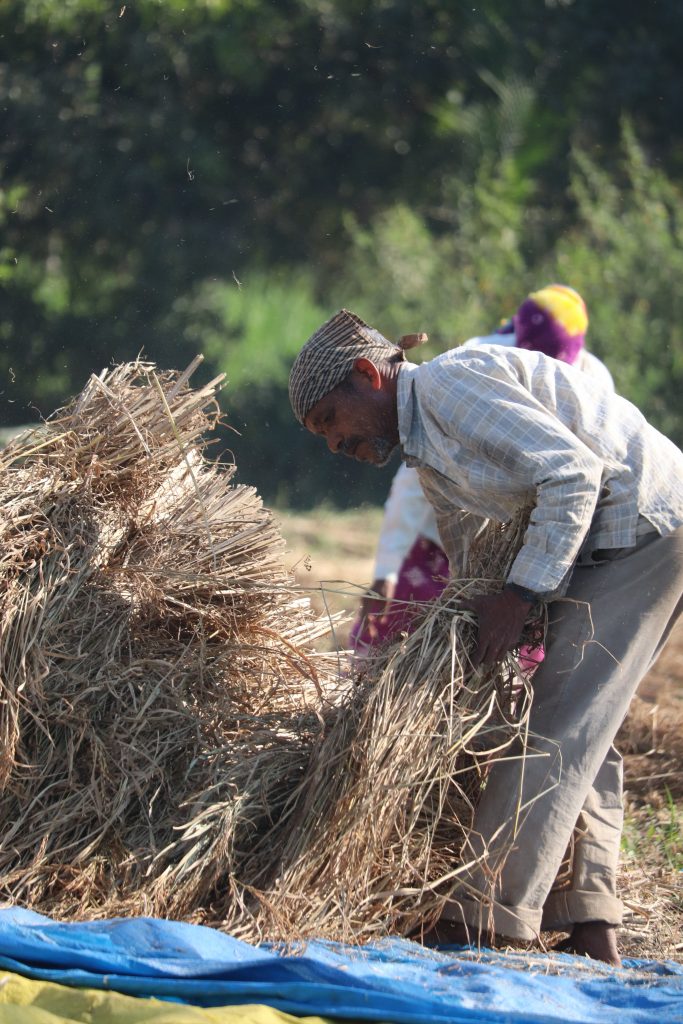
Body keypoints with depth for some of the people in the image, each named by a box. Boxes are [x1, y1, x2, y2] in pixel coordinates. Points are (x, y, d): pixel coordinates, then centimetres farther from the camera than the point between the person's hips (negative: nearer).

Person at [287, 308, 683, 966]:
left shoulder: (449, 383, -14)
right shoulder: (429, 459, 17)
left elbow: (573, 469, -21)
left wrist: (520, 594, -20)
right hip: (604, 543, 10)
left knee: (558, 728, -11)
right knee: (579, 732, 10)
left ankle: (481, 920, -12)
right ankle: (592, 940, 8)